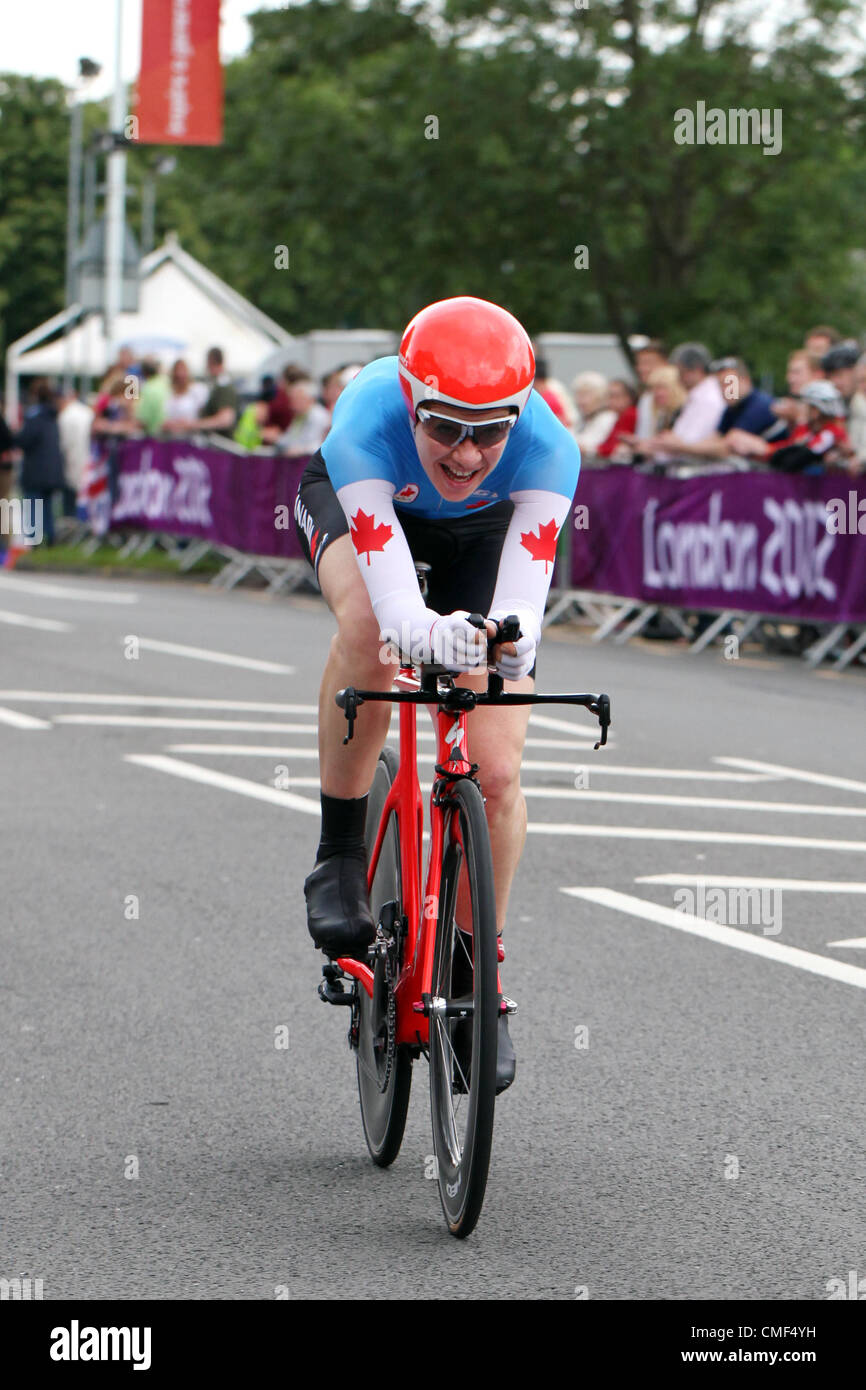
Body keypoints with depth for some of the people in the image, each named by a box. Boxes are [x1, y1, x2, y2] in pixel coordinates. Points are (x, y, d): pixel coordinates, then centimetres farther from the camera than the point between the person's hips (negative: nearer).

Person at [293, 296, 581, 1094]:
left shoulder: (547, 448, -37)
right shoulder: (368, 422, -41)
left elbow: (524, 596, -48)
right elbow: (391, 593, -50)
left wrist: (506, 636, -70)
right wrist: (424, 631, -72)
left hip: (484, 527, 1)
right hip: (354, 500, -1)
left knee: (496, 772, -11)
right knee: (368, 625, -38)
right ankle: (339, 856, -19)